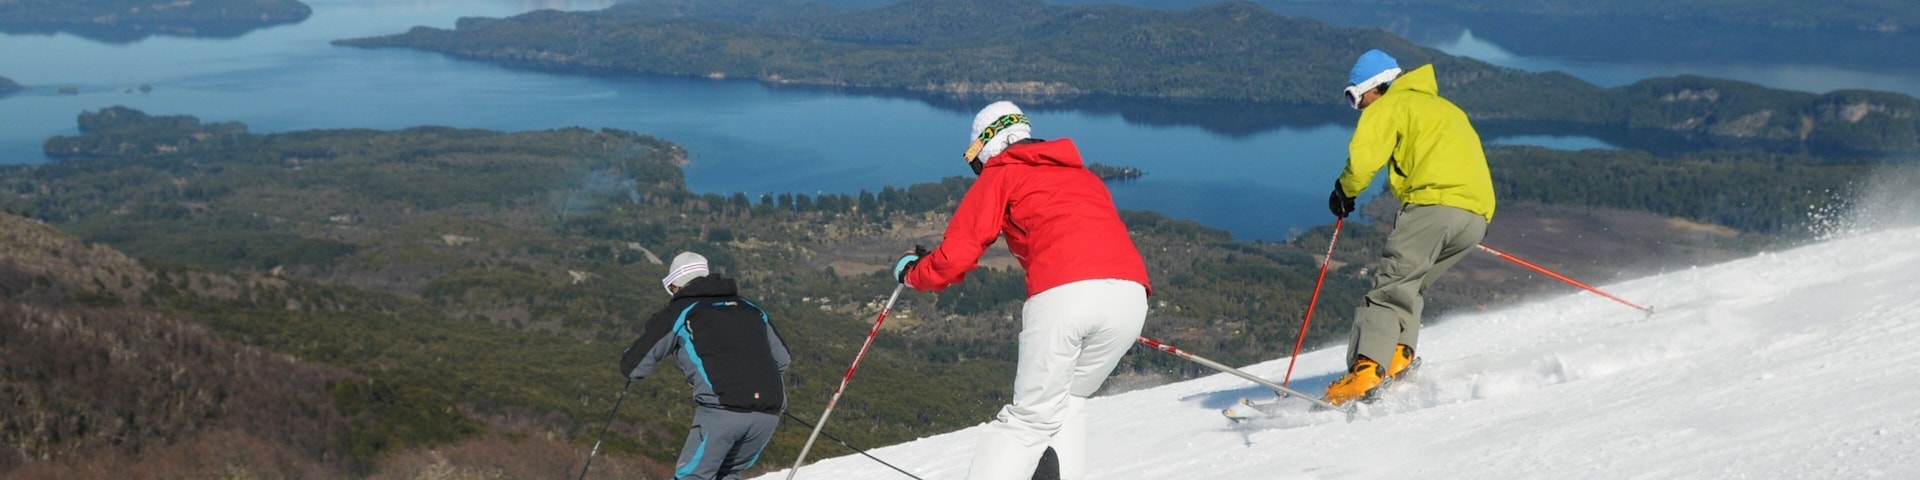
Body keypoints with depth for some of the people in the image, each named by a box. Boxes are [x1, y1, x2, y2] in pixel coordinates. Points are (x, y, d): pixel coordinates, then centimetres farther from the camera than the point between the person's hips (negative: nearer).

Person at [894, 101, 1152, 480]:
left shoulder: (1001, 174, 16)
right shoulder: (1084, 176, 33)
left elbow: (957, 255, 9)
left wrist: (911, 272, 27)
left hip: (1062, 293, -5)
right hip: (1130, 295, 5)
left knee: (1033, 416, 4)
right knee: (1068, 401, 22)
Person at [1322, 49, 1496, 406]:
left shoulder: (1391, 105, 10)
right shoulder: (1446, 108, 36)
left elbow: (1364, 154, -6)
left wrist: (1345, 191, 11)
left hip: (1434, 202, -8)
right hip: (1478, 215, 8)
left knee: (1390, 286, -11)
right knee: (1410, 286, 18)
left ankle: (1366, 370, -25)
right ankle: (1398, 356, 1)